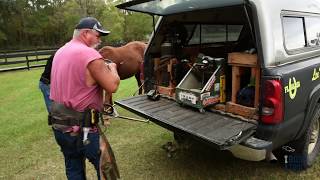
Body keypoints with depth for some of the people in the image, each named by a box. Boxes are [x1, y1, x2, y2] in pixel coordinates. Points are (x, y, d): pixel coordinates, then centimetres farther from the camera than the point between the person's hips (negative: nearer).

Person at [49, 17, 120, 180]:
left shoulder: (60, 52, 9)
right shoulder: (90, 55, -19)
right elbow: (112, 87, -19)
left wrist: (101, 69, 13)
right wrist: (112, 68, 0)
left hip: (58, 123, 9)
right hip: (81, 126, -9)